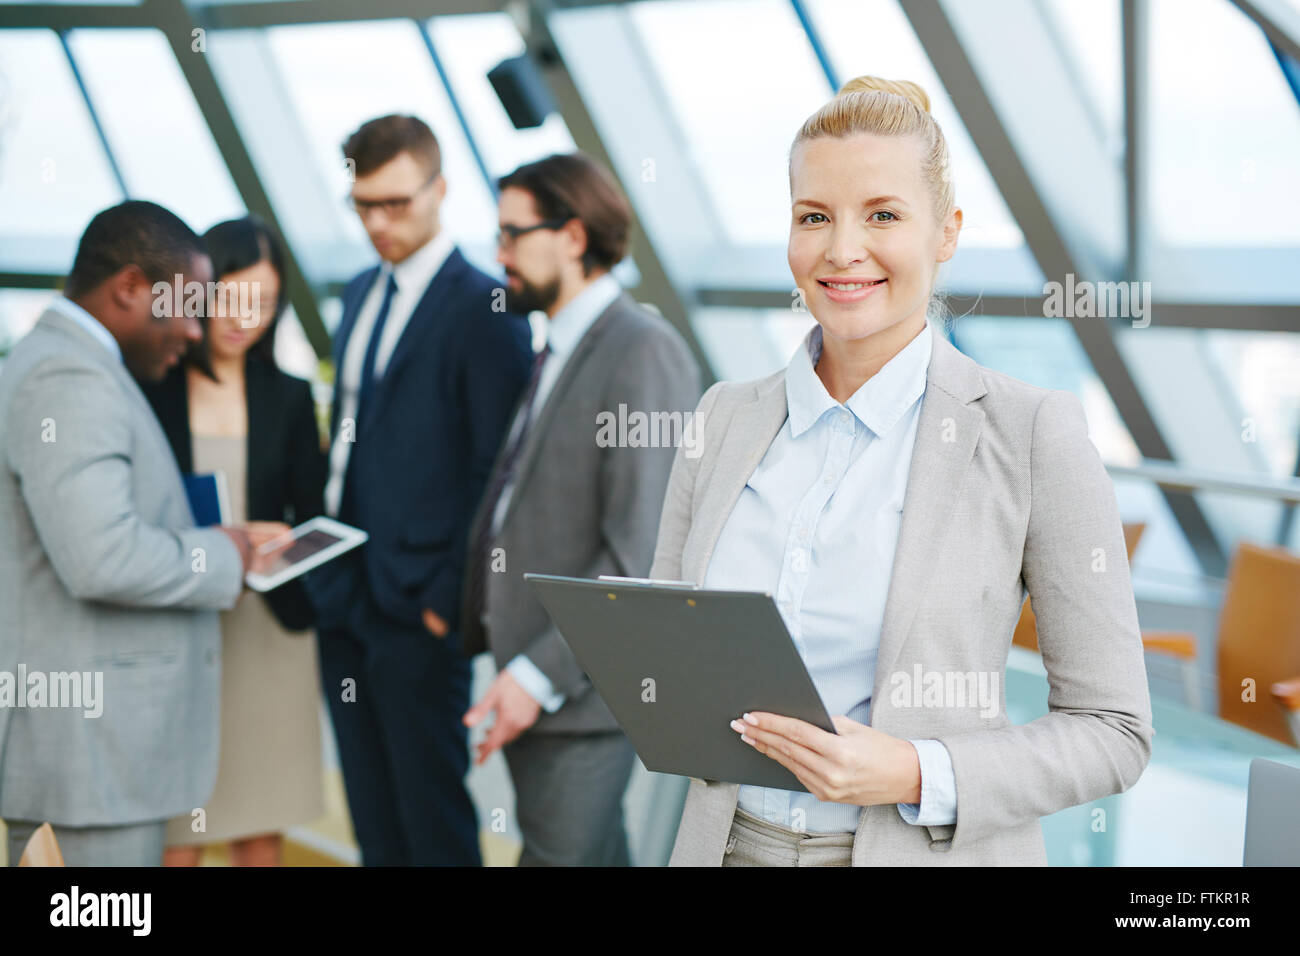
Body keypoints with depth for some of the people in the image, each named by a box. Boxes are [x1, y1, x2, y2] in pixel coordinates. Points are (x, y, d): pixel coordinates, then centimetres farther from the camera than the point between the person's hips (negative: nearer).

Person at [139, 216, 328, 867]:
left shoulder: (288, 397, 11)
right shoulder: (146, 388, 0)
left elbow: (312, 518, 12)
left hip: (270, 626, 3)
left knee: (261, 837, 7)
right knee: (175, 839, -5)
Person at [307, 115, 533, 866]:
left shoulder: (484, 307, -12)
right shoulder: (361, 294, 14)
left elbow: (494, 467, -14)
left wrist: (449, 595, -15)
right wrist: (325, 565, 12)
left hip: (418, 608, -8)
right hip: (344, 600, 8)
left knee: (433, 823, 1)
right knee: (373, 819, 15)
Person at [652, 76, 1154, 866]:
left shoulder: (1033, 433, -11)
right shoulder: (724, 417, 2)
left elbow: (1113, 729, -8)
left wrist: (917, 777, -21)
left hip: (930, 849, -4)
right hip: (732, 842, 4)